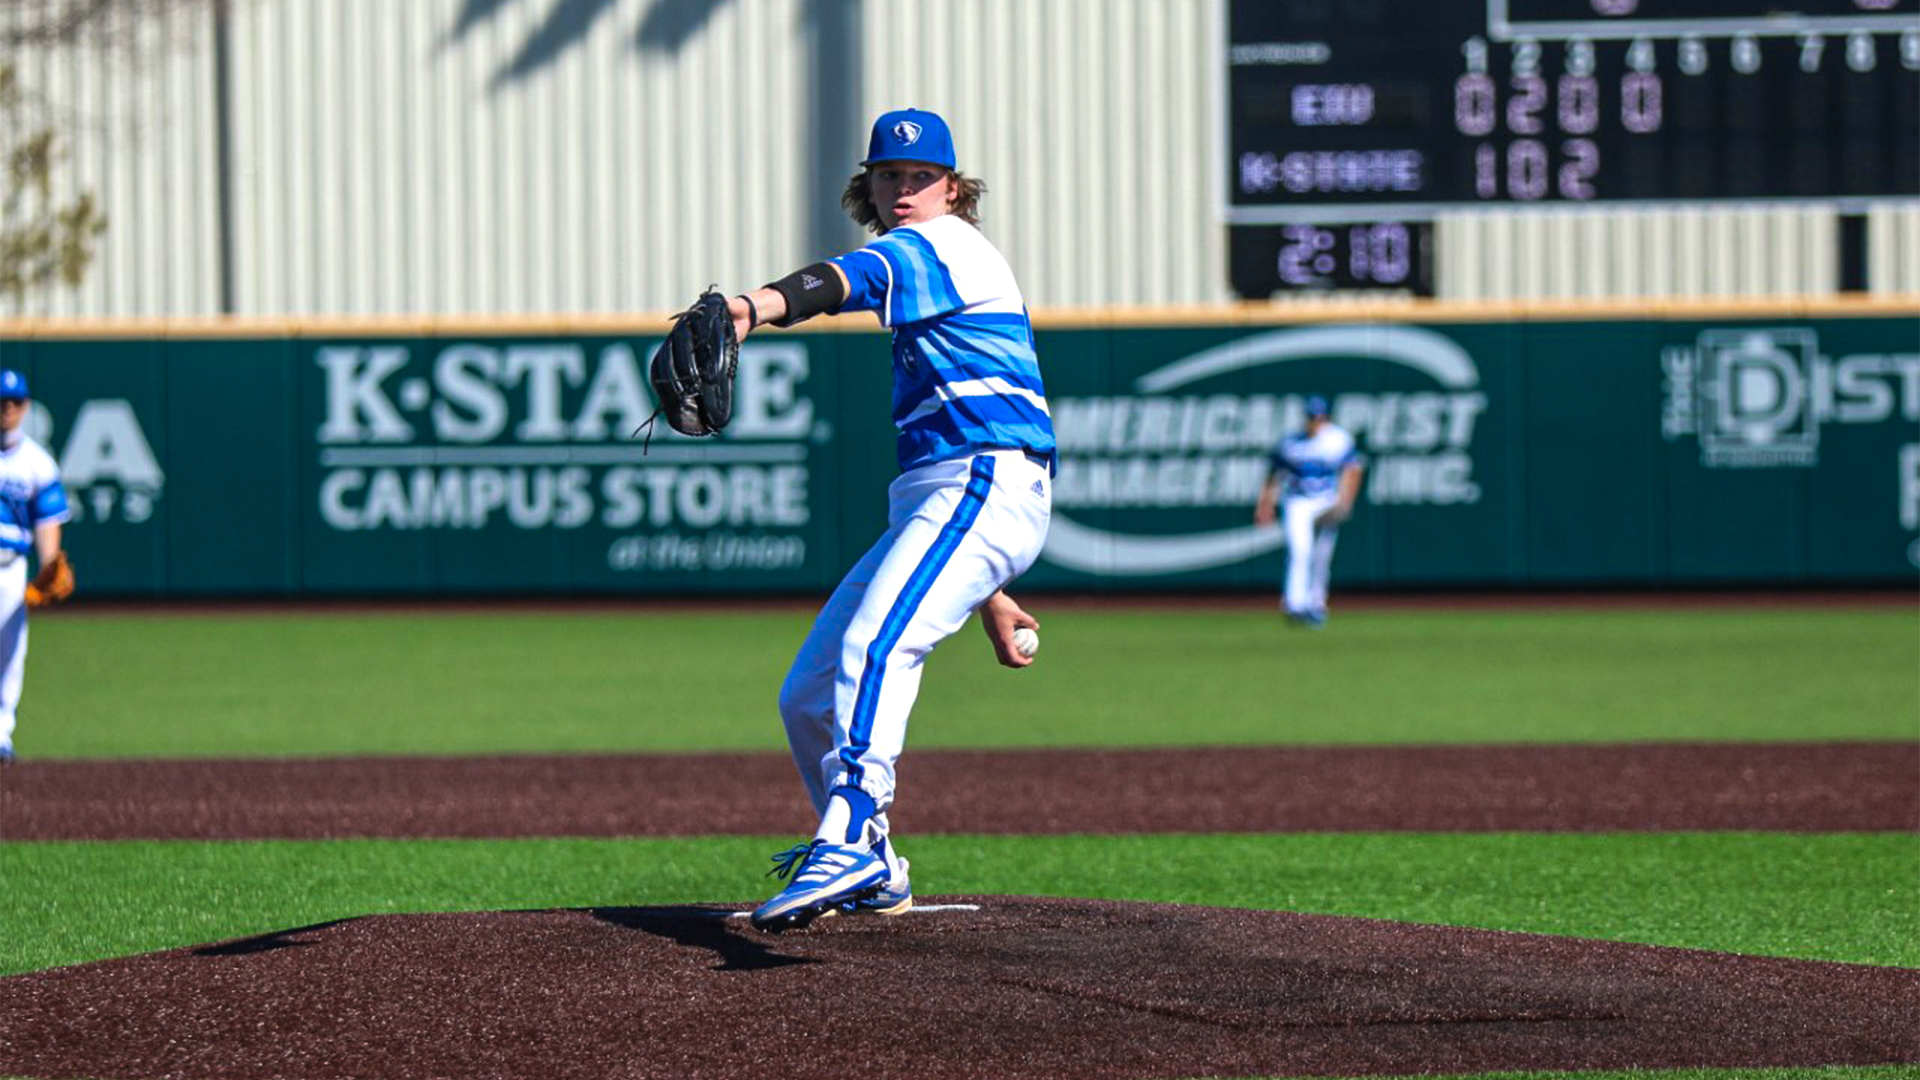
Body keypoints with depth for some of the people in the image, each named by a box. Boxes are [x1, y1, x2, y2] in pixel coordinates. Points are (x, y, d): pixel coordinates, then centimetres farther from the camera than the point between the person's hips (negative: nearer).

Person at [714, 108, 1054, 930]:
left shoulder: (945, 245, -2)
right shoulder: (922, 286, 28)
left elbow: (849, 278, -25)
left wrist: (758, 305, -46)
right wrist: (987, 590, 31)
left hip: (985, 487, -10)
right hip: (927, 502, 10)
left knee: (872, 648, -32)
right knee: (808, 697, 12)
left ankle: (851, 837, -48)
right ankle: (872, 875, 24)